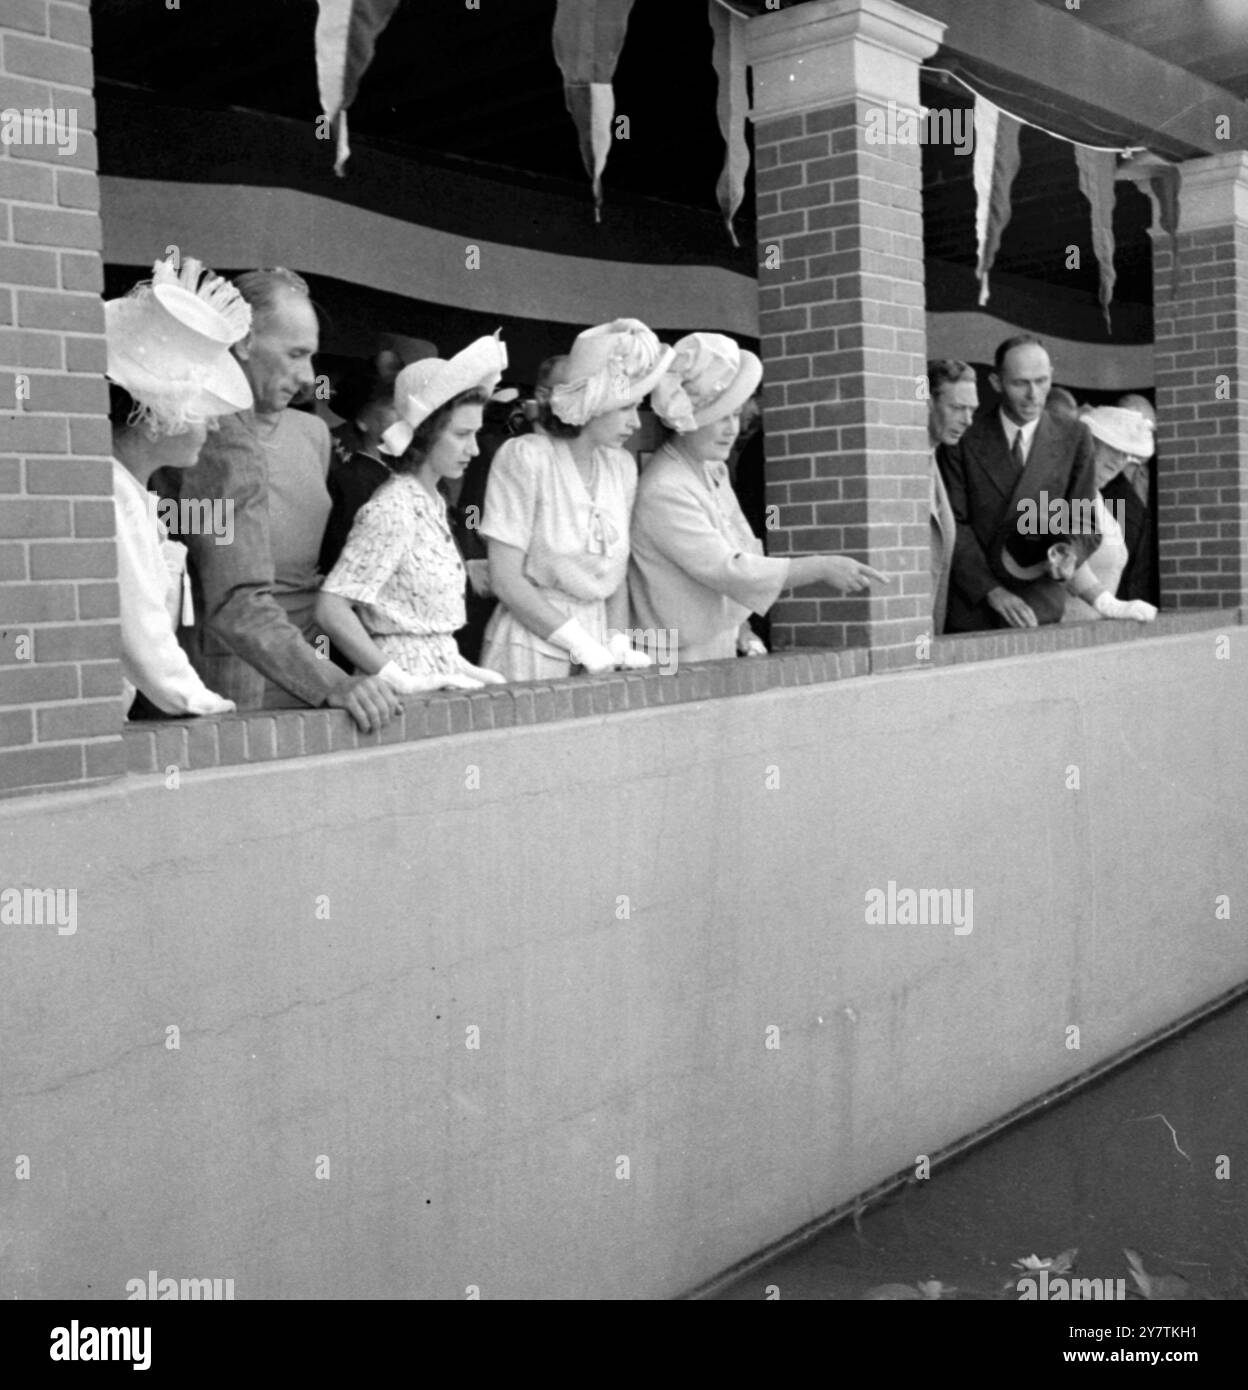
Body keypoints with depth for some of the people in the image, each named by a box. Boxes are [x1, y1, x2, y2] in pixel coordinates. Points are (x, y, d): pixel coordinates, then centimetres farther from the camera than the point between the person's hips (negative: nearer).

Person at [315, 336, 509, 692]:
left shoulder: (434, 502, 10)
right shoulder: (393, 509, -14)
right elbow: (331, 609, -21)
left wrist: (460, 668, 4)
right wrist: (399, 679, -20)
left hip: (440, 679, 7)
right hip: (408, 692, -7)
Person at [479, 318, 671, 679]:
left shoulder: (622, 466, 7)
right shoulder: (524, 457, -10)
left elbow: (617, 572, 11)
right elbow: (505, 580, -13)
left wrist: (618, 642, -5)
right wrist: (580, 644, -15)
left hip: (596, 641, 5)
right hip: (531, 646, -5)